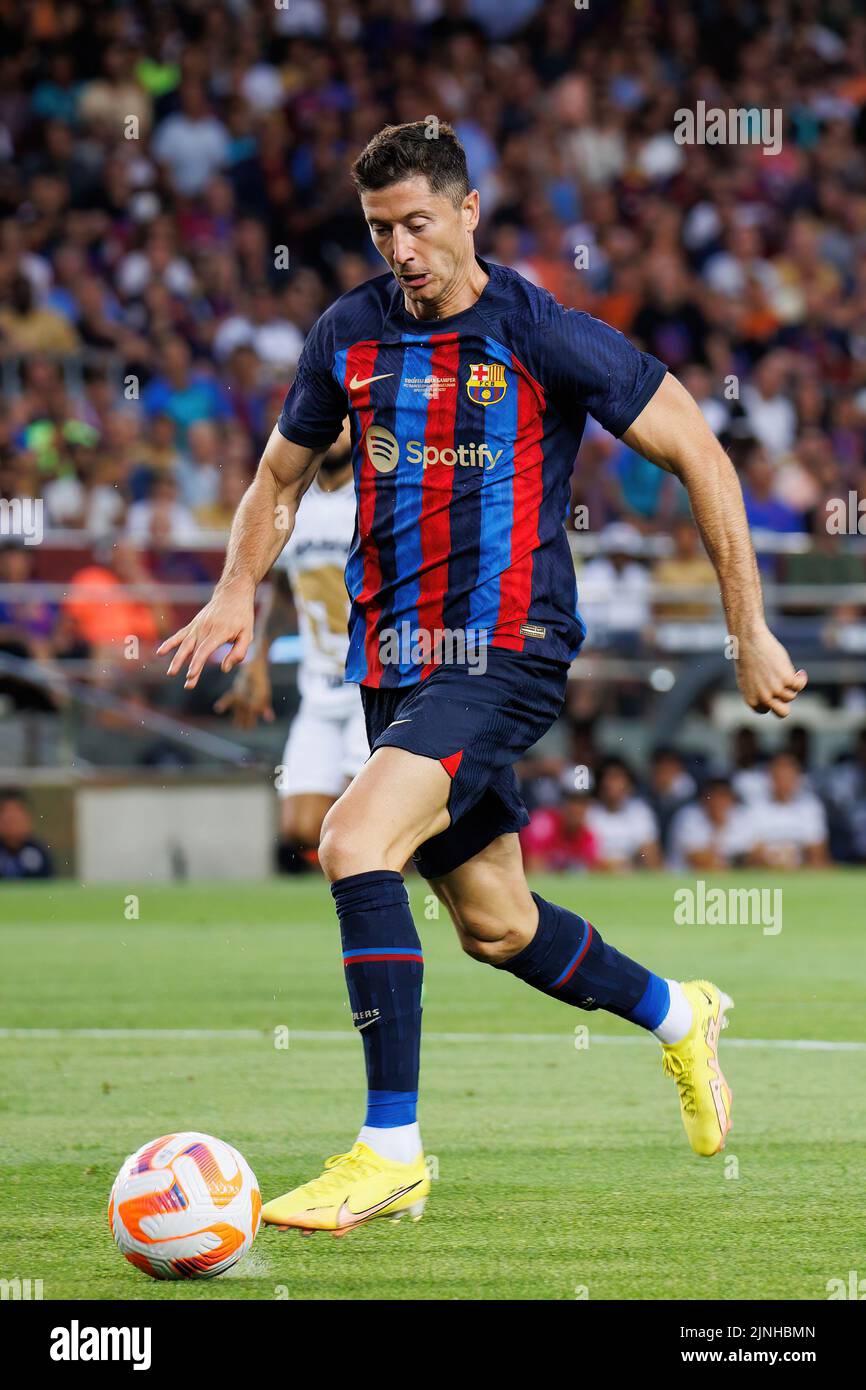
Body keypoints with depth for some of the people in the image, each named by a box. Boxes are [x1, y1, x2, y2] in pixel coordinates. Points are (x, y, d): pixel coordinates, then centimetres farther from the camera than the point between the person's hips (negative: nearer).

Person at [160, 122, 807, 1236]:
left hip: (507, 654, -6)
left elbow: (699, 455, -4)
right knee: (495, 925, 15)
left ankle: (391, 1152, -23)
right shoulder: (351, 332, 6)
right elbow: (283, 472, 21)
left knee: (354, 841, -26)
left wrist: (750, 632, -5)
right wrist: (238, 590, 1)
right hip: (394, 663, 6)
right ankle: (678, 1018, 44)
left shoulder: (544, 337, -10)